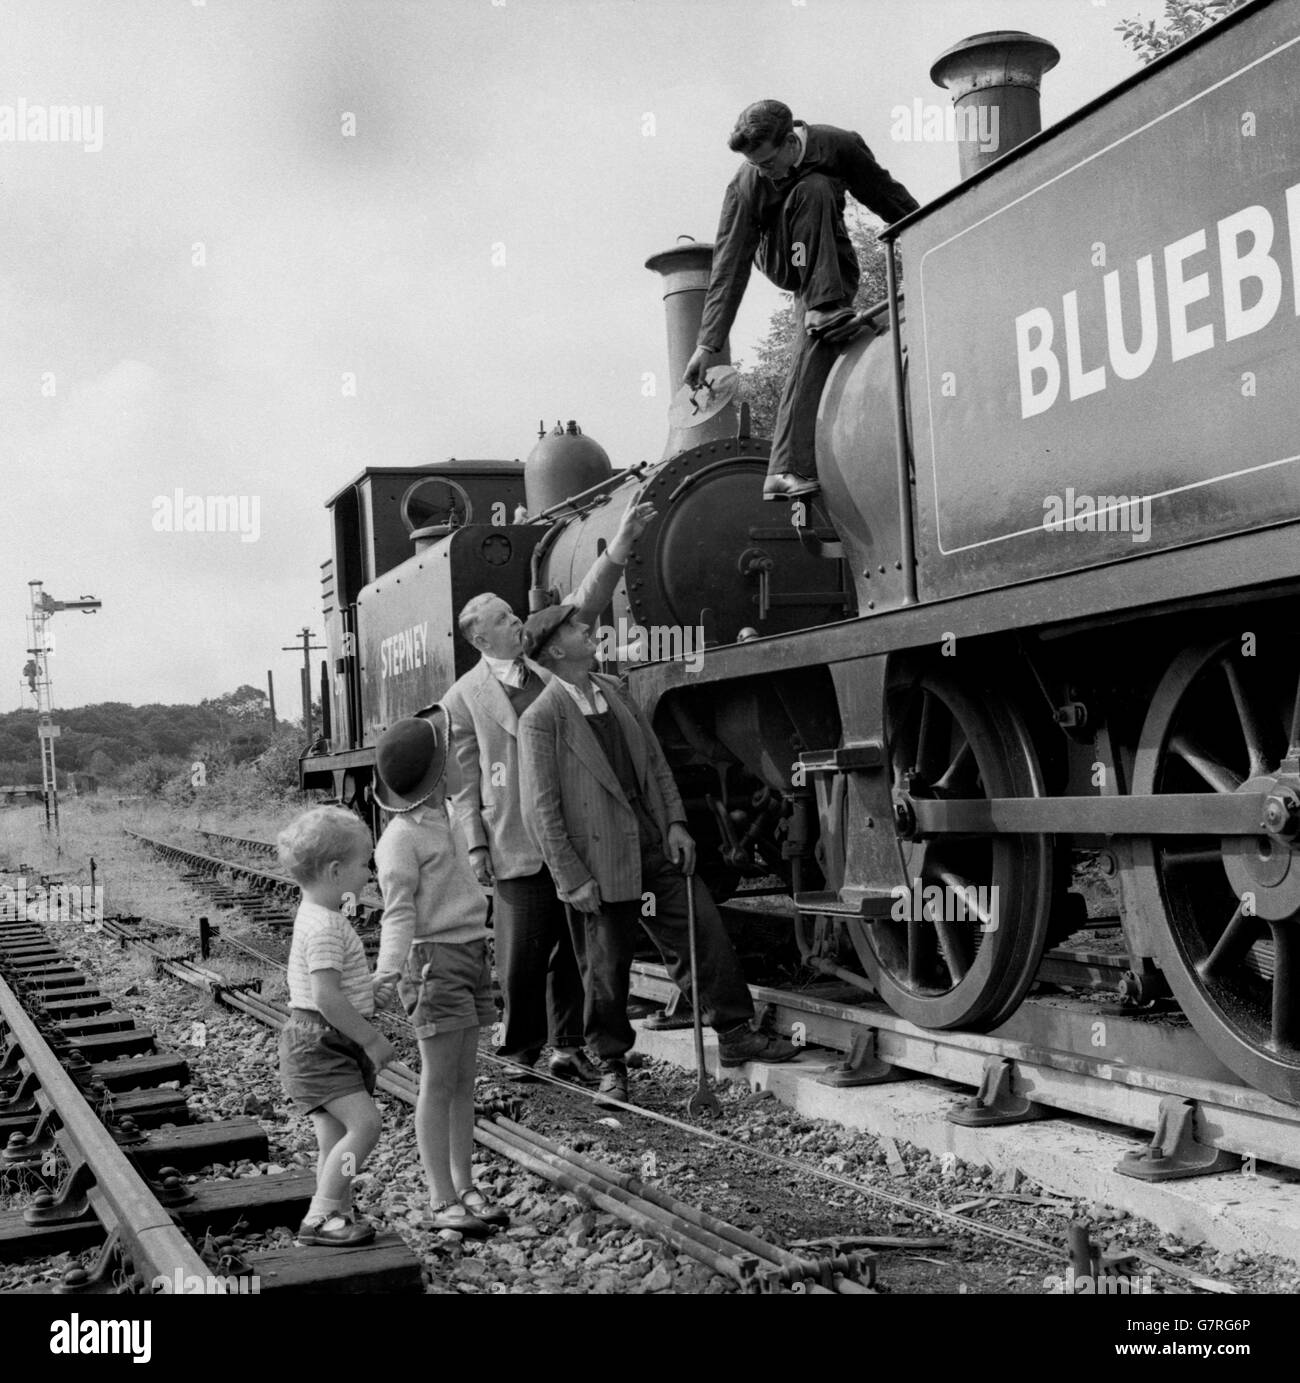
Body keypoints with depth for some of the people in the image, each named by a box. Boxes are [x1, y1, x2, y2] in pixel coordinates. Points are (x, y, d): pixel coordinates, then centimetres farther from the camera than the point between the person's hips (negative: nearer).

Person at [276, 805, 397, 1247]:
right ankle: (319, 1219, -12)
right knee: (364, 1124, -16)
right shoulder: (325, 927, -21)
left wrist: (368, 987, 11)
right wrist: (372, 1040, -18)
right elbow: (327, 998, -26)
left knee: (335, 1137, 13)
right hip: (318, 1044, -11)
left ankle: (336, 1217, 20)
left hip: (335, 1045, 11)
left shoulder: (316, 915, 13)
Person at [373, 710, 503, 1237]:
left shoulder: (443, 819, 13)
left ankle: (463, 1188, 18)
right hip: (434, 959, -9)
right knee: (438, 1083, -4)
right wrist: (386, 972, -25)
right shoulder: (400, 838, -14)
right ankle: (440, 1202, 0)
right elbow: (399, 912, -17)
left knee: (463, 1080, 11)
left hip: (469, 955, 9)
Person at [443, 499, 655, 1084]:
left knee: (576, 948, 7)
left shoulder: (548, 663, 13)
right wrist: (474, 846, -6)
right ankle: (521, 1052, 14)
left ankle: (569, 1048, 16)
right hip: (519, 848, -4)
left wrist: (622, 543, -5)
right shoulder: (463, 697, 3)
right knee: (523, 955, 0)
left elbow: (583, 606, 5)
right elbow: (463, 782, 1)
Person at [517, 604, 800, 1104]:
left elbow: (655, 761, 14)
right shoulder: (540, 719, -12)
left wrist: (676, 823, 4)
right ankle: (611, 1065, 23)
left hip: (655, 845, 6)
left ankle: (735, 1034, 18)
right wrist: (572, 881, -14)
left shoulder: (614, 690, 9)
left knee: (703, 931, 5)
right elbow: (542, 809, -12)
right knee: (606, 969, 5)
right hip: (600, 863, -6)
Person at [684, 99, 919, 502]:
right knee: (811, 189, -31)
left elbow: (889, 198, -3)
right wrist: (707, 344, -30)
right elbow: (730, 265, -24)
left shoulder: (839, 147, -18)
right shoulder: (745, 186, -22)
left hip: (834, 268, 2)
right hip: (780, 265, -2)